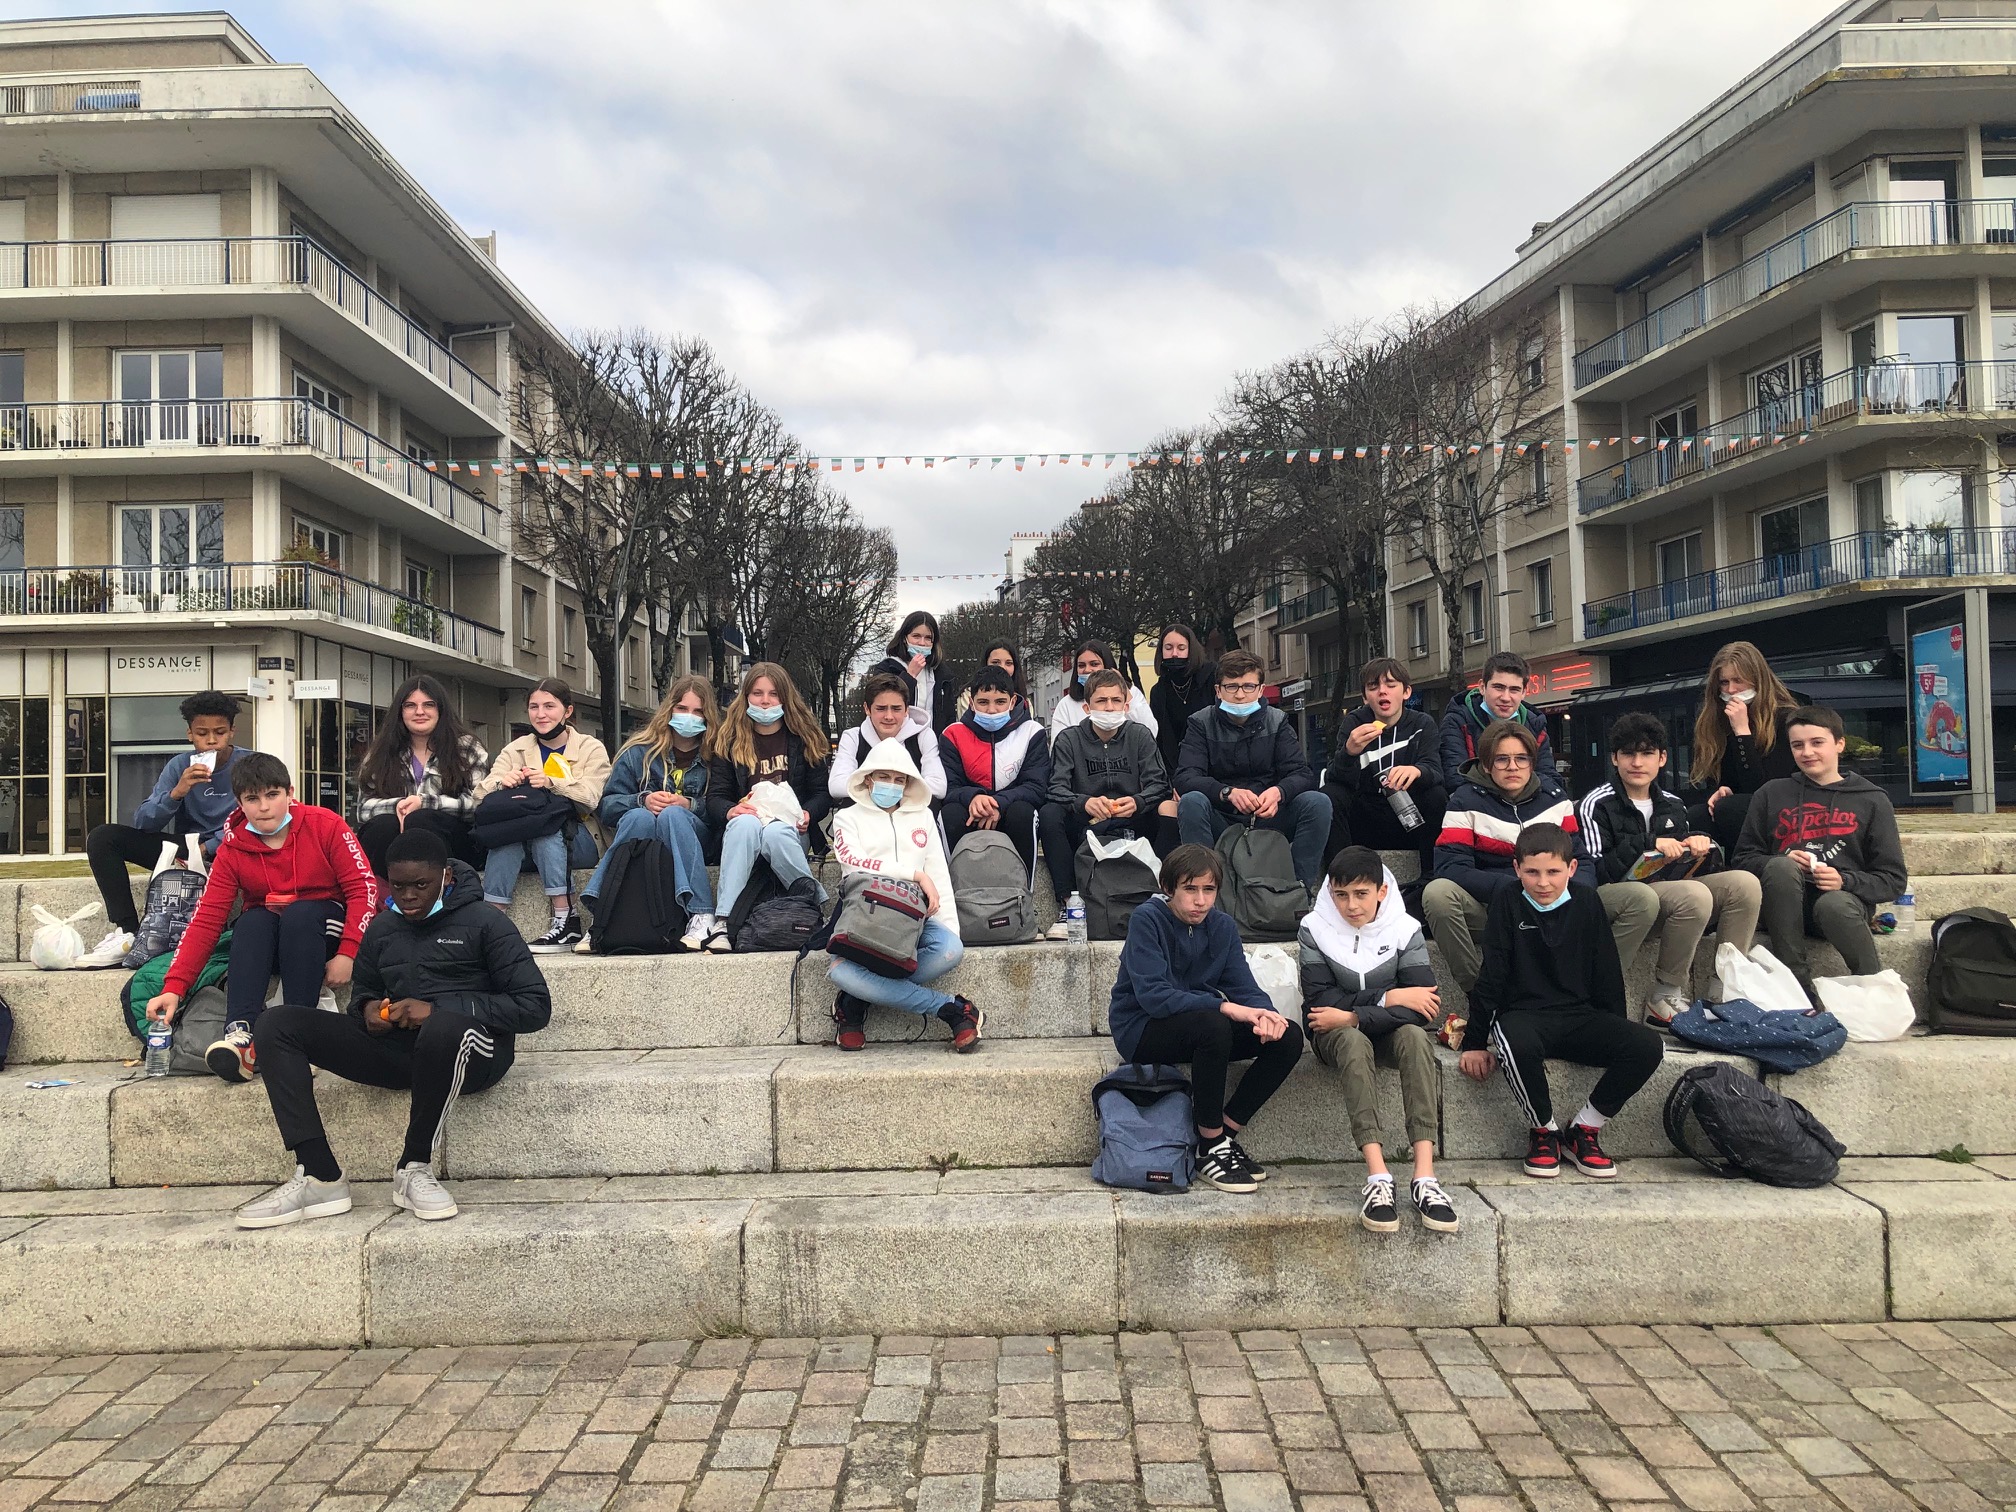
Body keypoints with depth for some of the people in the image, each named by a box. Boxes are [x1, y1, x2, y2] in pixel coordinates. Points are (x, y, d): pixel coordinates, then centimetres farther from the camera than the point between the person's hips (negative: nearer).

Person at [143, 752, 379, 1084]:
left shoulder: (325, 825, -11)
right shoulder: (233, 849, -4)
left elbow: (364, 888, -15)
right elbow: (206, 919, -10)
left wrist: (347, 953, -24)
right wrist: (173, 988, -20)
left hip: (324, 928, -2)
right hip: (266, 941, 2)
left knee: (298, 913, -33)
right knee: (251, 922, -29)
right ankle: (241, 1033, -44)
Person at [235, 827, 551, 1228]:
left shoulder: (485, 924, -1)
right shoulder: (381, 929, 17)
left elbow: (536, 1007, -9)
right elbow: (361, 991, 33)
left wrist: (438, 1010, -16)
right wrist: (368, 1008, 5)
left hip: (469, 1049, -6)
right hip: (396, 1049, 6)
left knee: (445, 1027, -42)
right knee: (277, 1024, -9)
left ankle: (415, 1169, -21)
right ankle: (319, 1177, -22)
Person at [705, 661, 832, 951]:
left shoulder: (804, 737, 10)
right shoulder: (728, 739, 9)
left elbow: (822, 793, 8)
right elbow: (715, 797, 3)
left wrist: (808, 814, -14)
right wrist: (730, 811, -21)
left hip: (790, 830, 0)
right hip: (743, 828, 0)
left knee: (775, 832, -39)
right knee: (745, 823, -38)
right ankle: (723, 922, -46)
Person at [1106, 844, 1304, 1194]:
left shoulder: (1222, 925, 3)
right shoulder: (1147, 920, -16)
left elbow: (1243, 987, -3)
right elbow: (1154, 996, -27)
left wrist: (1262, 1011, -27)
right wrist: (1225, 1007, -35)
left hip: (1204, 1027, 6)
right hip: (1141, 1030, -6)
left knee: (1288, 1036, -13)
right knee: (1212, 1023, -36)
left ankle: (1226, 1134, -6)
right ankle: (1210, 1149, -21)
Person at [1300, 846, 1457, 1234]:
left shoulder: (1405, 930, -5)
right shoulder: (1315, 930, -4)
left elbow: (1426, 1007, -16)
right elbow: (1319, 1000, -14)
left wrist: (1353, 1016, -22)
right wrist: (1388, 998, -20)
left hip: (1389, 1031, 1)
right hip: (1334, 1034, -1)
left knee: (1415, 1035, -34)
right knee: (1353, 1042, -36)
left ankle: (1424, 1175, -42)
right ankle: (1377, 1175, -45)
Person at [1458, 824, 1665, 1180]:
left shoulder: (1587, 903, 8)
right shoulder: (1508, 903, 1)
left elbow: (1607, 975, 13)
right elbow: (1490, 977, -1)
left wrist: (1616, 1035, 10)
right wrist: (1475, 1042, -4)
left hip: (1579, 1017, 4)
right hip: (1522, 1014, -3)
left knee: (1647, 1045, -23)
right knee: (1518, 1044, -39)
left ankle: (1583, 1130, -4)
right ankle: (1543, 1131, -10)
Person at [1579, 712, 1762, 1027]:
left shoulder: (1673, 805, 18)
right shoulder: (1597, 805, -3)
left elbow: (1685, 866, 20)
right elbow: (1596, 872, -12)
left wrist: (1700, 848, -2)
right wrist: (1648, 844, -17)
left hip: (1671, 889, 7)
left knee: (1744, 883, -15)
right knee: (1695, 895, -34)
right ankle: (1665, 996, -18)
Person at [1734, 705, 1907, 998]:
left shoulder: (1871, 800, 12)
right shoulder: (1772, 794, 15)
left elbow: (1893, 879, 7)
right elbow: (1744, 858, 11)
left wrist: (1846, 881, -12)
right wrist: (1782, 864, -9)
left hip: (1844, 899, -1)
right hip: (1784, 906, 1)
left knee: (1834, 905, -37)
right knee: (1781, 866, -33)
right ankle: (1798, 985, -32)